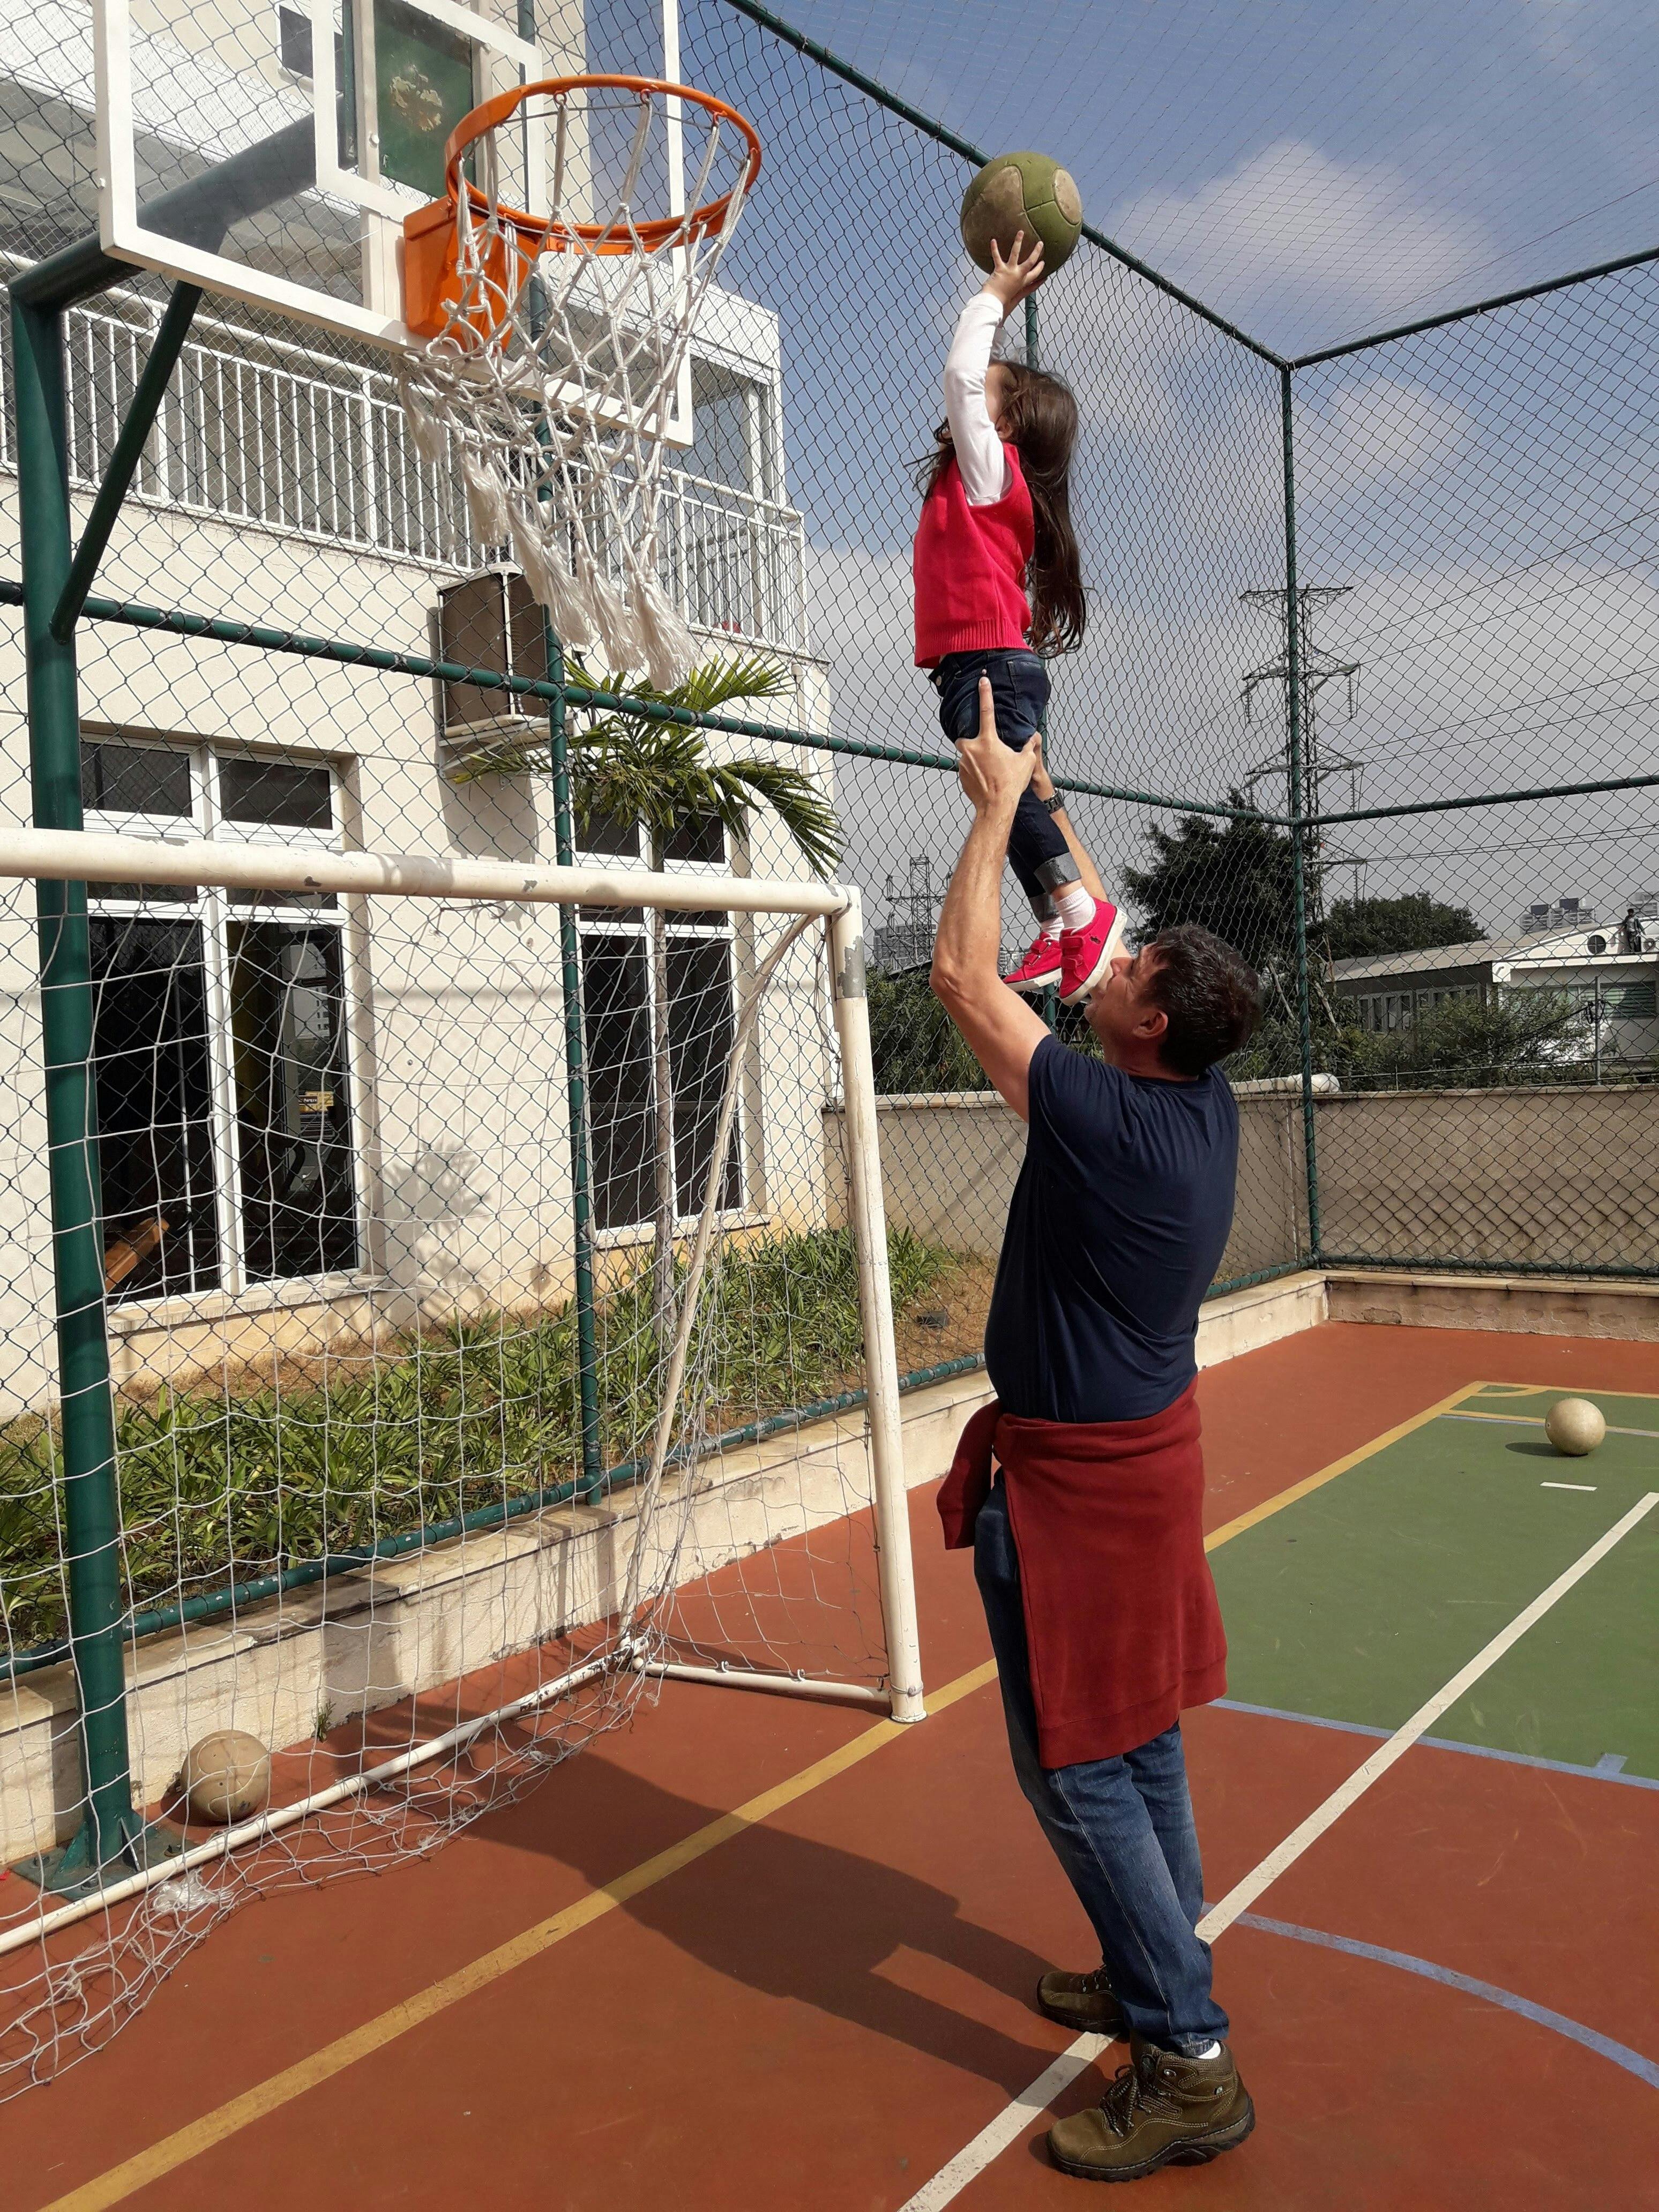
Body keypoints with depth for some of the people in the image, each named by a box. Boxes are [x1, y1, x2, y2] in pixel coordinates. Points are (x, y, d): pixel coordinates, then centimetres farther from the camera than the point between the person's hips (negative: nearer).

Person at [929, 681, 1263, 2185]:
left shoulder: (1104, 1120, -24)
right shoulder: (1207, 1104, -2)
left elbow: (963, 973, -17)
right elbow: (1097, 935, 12)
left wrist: (998, 805, -8)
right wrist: (1042, 803, 16)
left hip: (1074, 1470, -9)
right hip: (1151, 1443, 9)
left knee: (1078, 1766, 1)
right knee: (1142, 1742, 20)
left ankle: (1189, 2066, 10)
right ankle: (1153, 1974, 36)